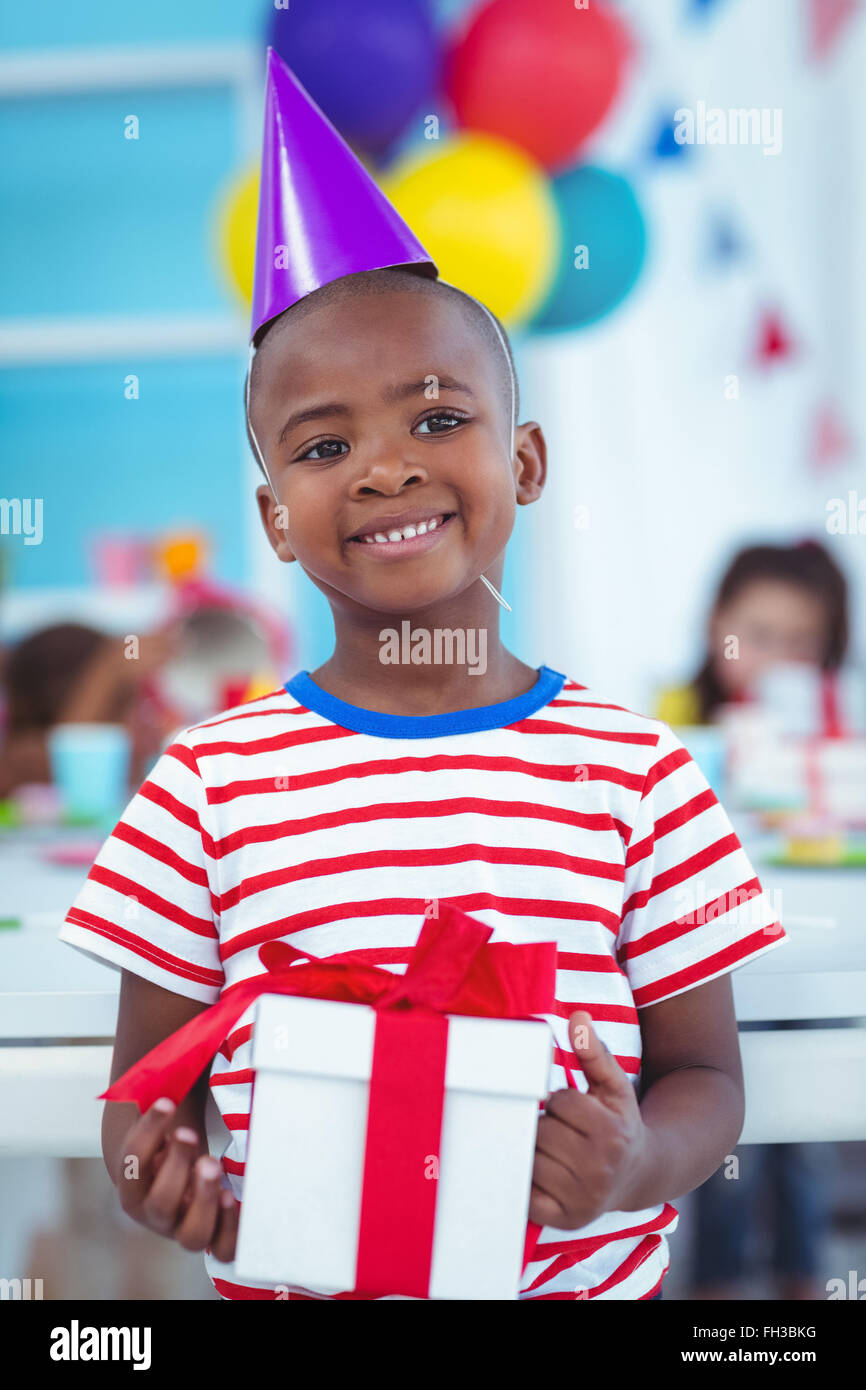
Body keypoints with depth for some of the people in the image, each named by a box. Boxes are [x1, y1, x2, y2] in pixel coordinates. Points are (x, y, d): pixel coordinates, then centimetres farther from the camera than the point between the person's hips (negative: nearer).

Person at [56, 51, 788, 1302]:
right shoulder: (214, 780, -7)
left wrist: (640, 1162, -21)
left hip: (588, 1281, 0)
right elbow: (145, 1082, 0)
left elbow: (706, 1078, 0)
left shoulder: (634, 770, -7)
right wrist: (158, 1175, -21)